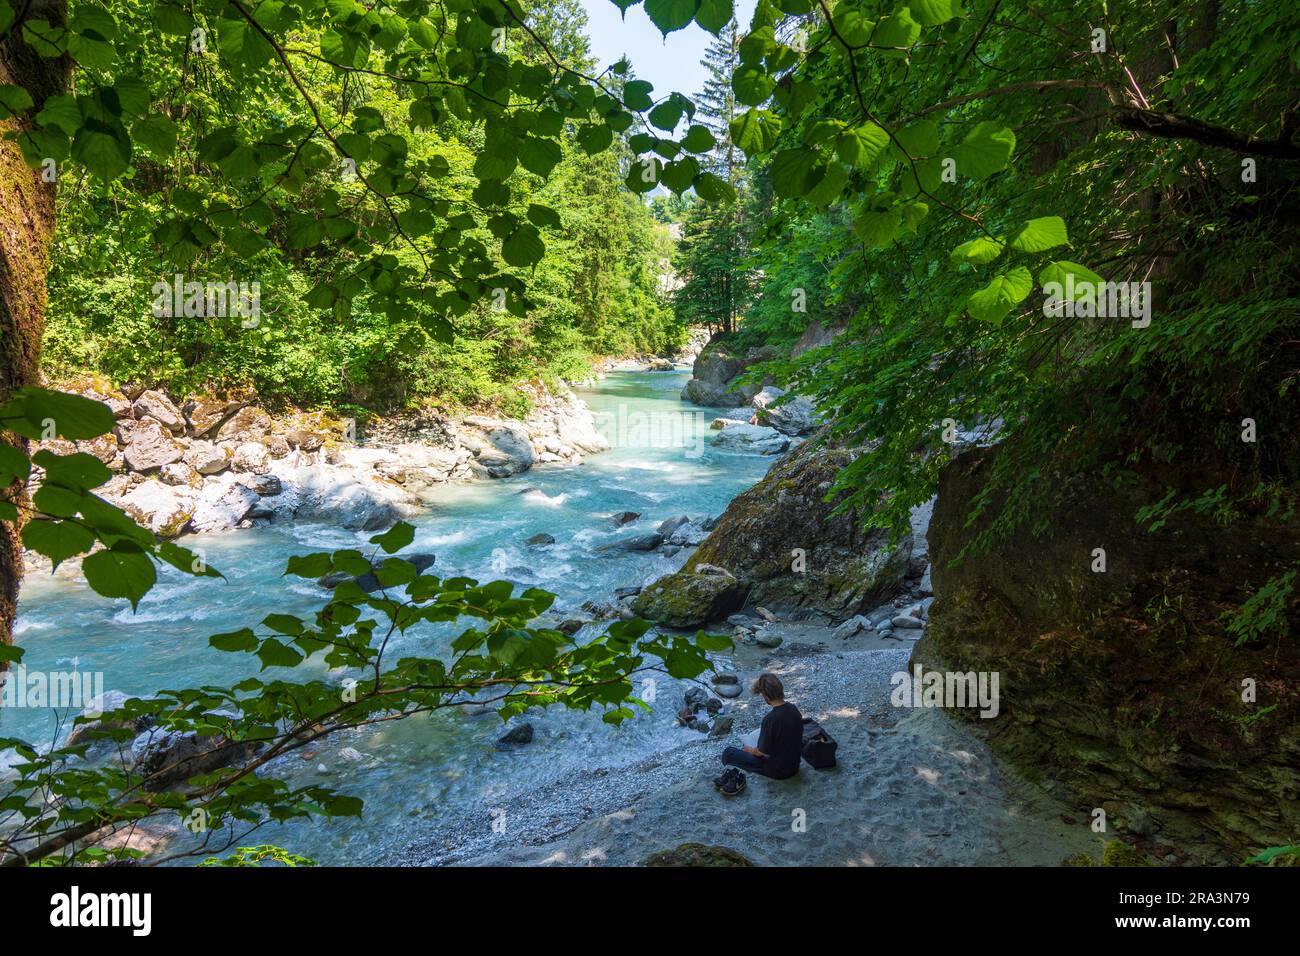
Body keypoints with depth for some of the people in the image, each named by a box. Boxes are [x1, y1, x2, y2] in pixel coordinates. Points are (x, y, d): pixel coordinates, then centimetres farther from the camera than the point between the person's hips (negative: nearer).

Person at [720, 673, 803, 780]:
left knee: (729, 753, 0)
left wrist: (750, 750, 3)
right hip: (794, 766, 7)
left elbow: (763, 751, -18)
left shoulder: (770, 719, -30)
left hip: (778, 771, -7)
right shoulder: (793, 709, -7)